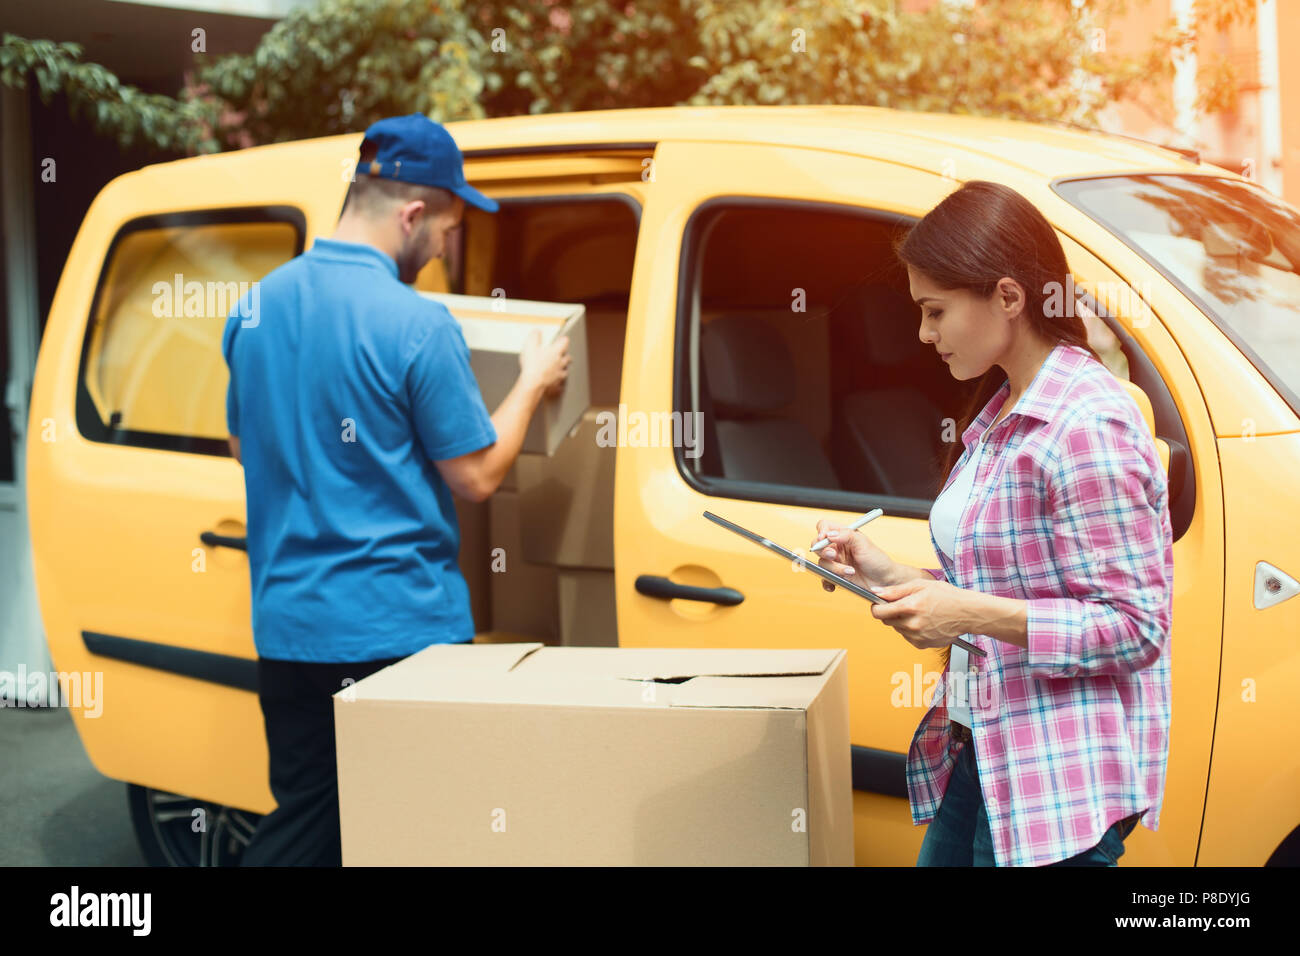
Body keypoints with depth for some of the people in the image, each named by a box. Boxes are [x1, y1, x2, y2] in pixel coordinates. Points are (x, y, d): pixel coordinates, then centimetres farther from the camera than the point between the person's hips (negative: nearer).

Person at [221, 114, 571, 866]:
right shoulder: (417, 325, -17)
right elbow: (477, 476, -10)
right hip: (399, 626, -6)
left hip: (287, 624, 6)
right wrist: (532, 385, 4)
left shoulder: (258, 307, 4)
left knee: (301, 819, 15)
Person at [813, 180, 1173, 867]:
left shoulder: (1087, 427, -17)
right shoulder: (998, 414, 13)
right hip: (978, 757, 9)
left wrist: (975, 615, -24)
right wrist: (889, 576, 7)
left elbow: (1137, 627, -19)